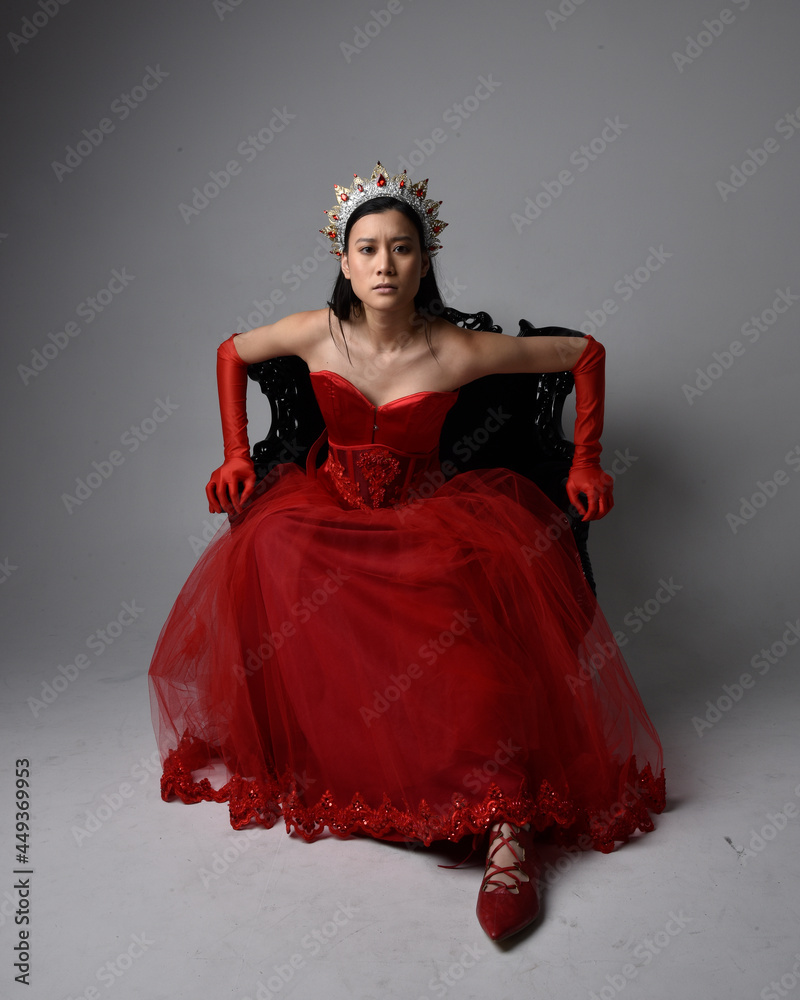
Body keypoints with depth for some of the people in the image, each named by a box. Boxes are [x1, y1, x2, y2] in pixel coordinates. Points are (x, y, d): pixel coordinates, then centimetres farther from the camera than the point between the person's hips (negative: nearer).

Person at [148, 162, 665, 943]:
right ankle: (274, 761, -10)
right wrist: (235, 455, 6)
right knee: (264, 555, -32)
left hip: (426, 509, -1)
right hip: (329, 503, 2)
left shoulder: (456, 353, -13)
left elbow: (585, 353, -1)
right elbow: (231, 353, 14)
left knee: (478, 590, -35)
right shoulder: (316, 334, -6)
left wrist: (586, 464, 0)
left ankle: (508, 824, -32)